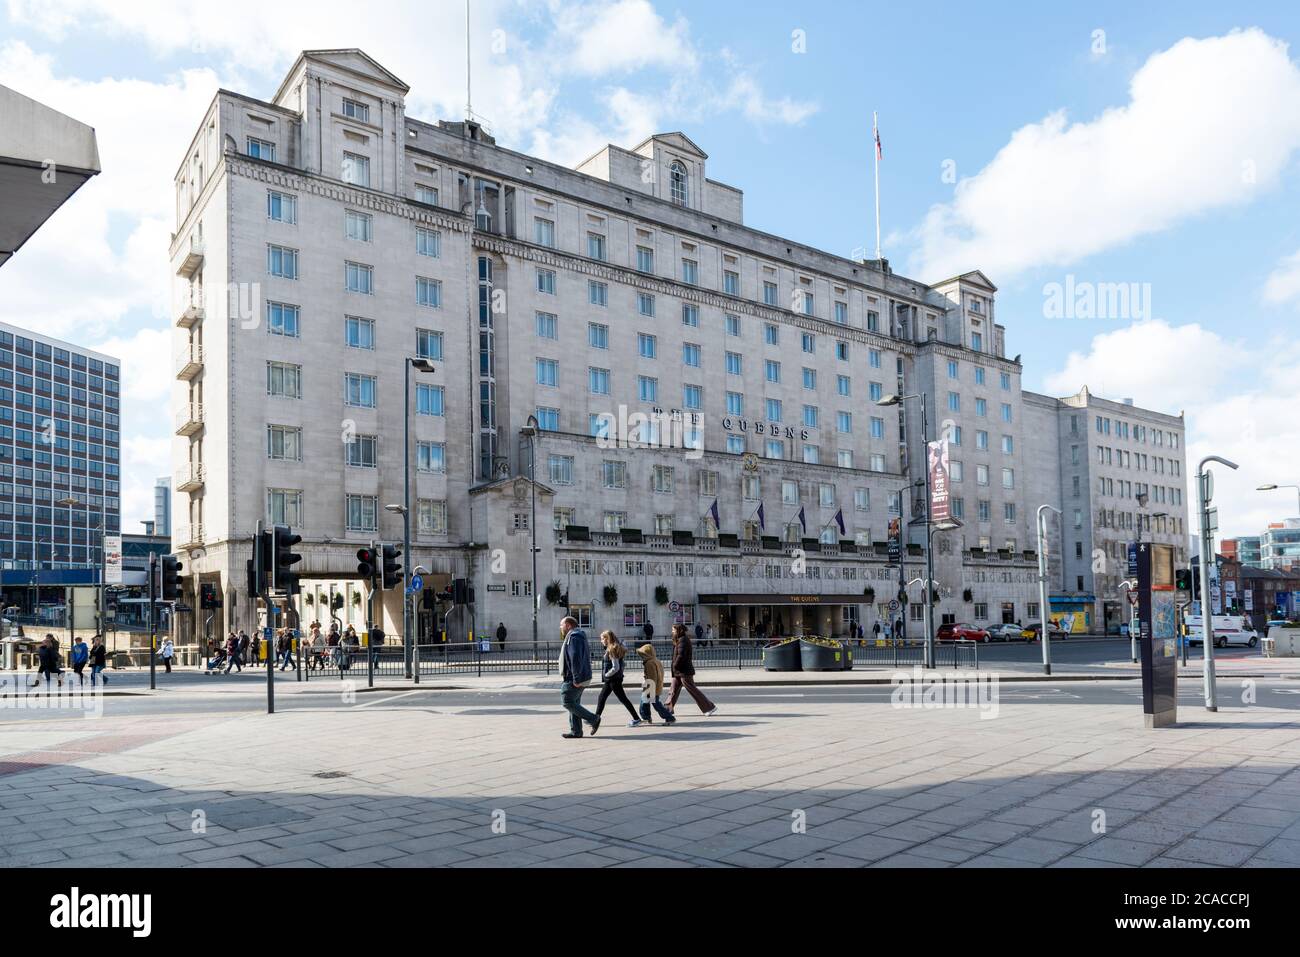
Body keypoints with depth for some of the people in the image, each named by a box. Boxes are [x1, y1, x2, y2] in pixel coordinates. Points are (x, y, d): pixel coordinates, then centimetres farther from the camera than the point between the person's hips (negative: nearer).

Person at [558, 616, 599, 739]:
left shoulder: (573, 637, -16)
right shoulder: (577, 636, 19)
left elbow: (576, 658, -25)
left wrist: (576, 679, -26)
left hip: (573, 679, -10)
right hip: (575, 679, 10)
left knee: (568, 702, -8)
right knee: (573, 703, 11)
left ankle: (593, 719, -4)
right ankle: (576, 731, 14)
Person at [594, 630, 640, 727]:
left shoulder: (612, 650, -19)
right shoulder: (610, 649, 8)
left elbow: (615, 668, -23)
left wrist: (606, 675, -11)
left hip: (614, 679, -10)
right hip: (610, 680, 10)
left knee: (623, 698, -1)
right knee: (601, 698, 14)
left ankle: (636, 719, 6)